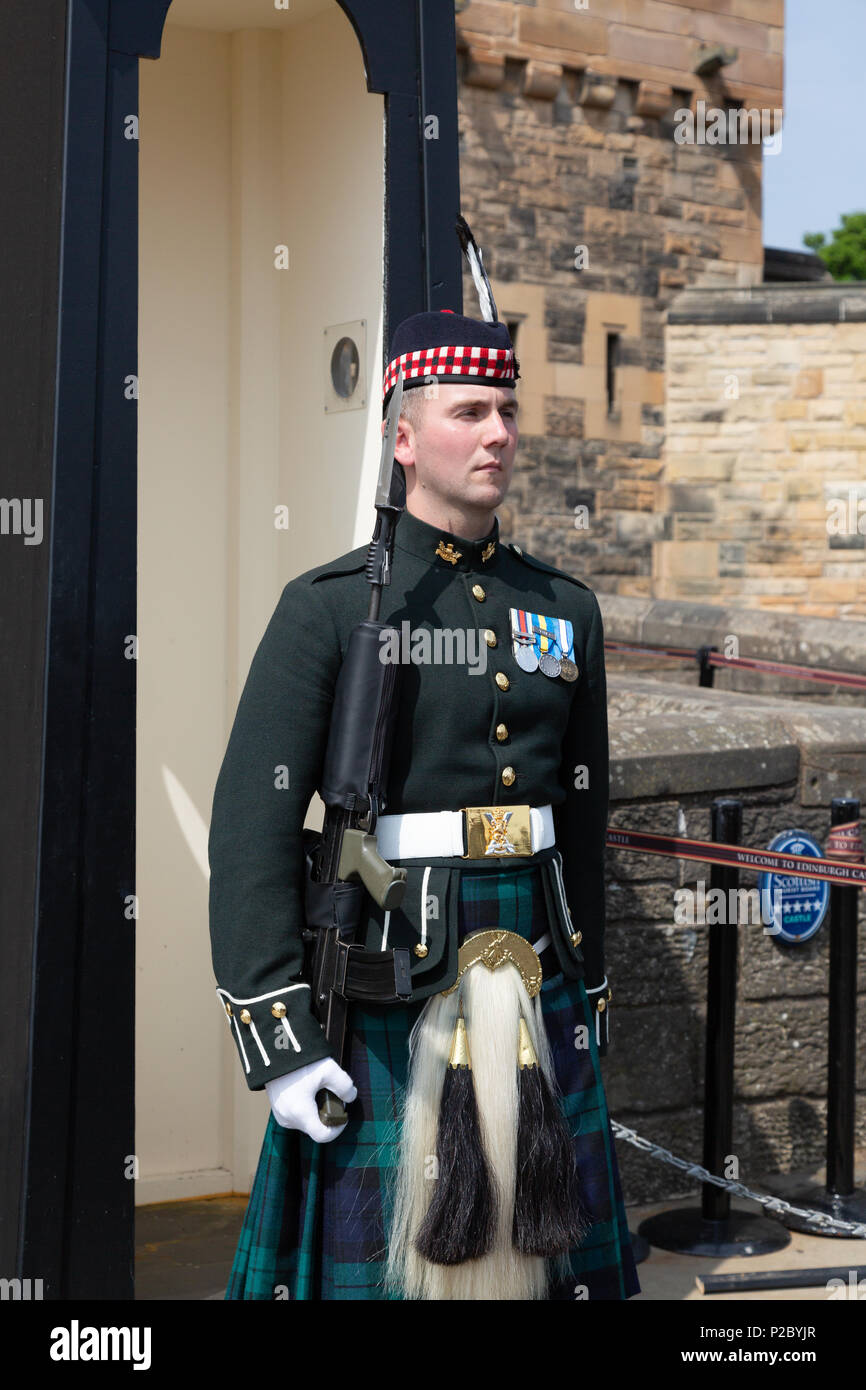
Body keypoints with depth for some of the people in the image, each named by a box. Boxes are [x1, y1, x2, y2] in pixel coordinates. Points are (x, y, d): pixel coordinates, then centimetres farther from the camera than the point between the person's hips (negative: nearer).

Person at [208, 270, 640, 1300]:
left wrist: (586, 999, 17)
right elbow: (252, 825, -10)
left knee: (540, 1252, 10)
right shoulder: (325, 608, -6)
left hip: (534, 976, 5)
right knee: (375, 1255, 2)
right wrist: (278, 1039, -16)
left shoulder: (565, 608, 10)